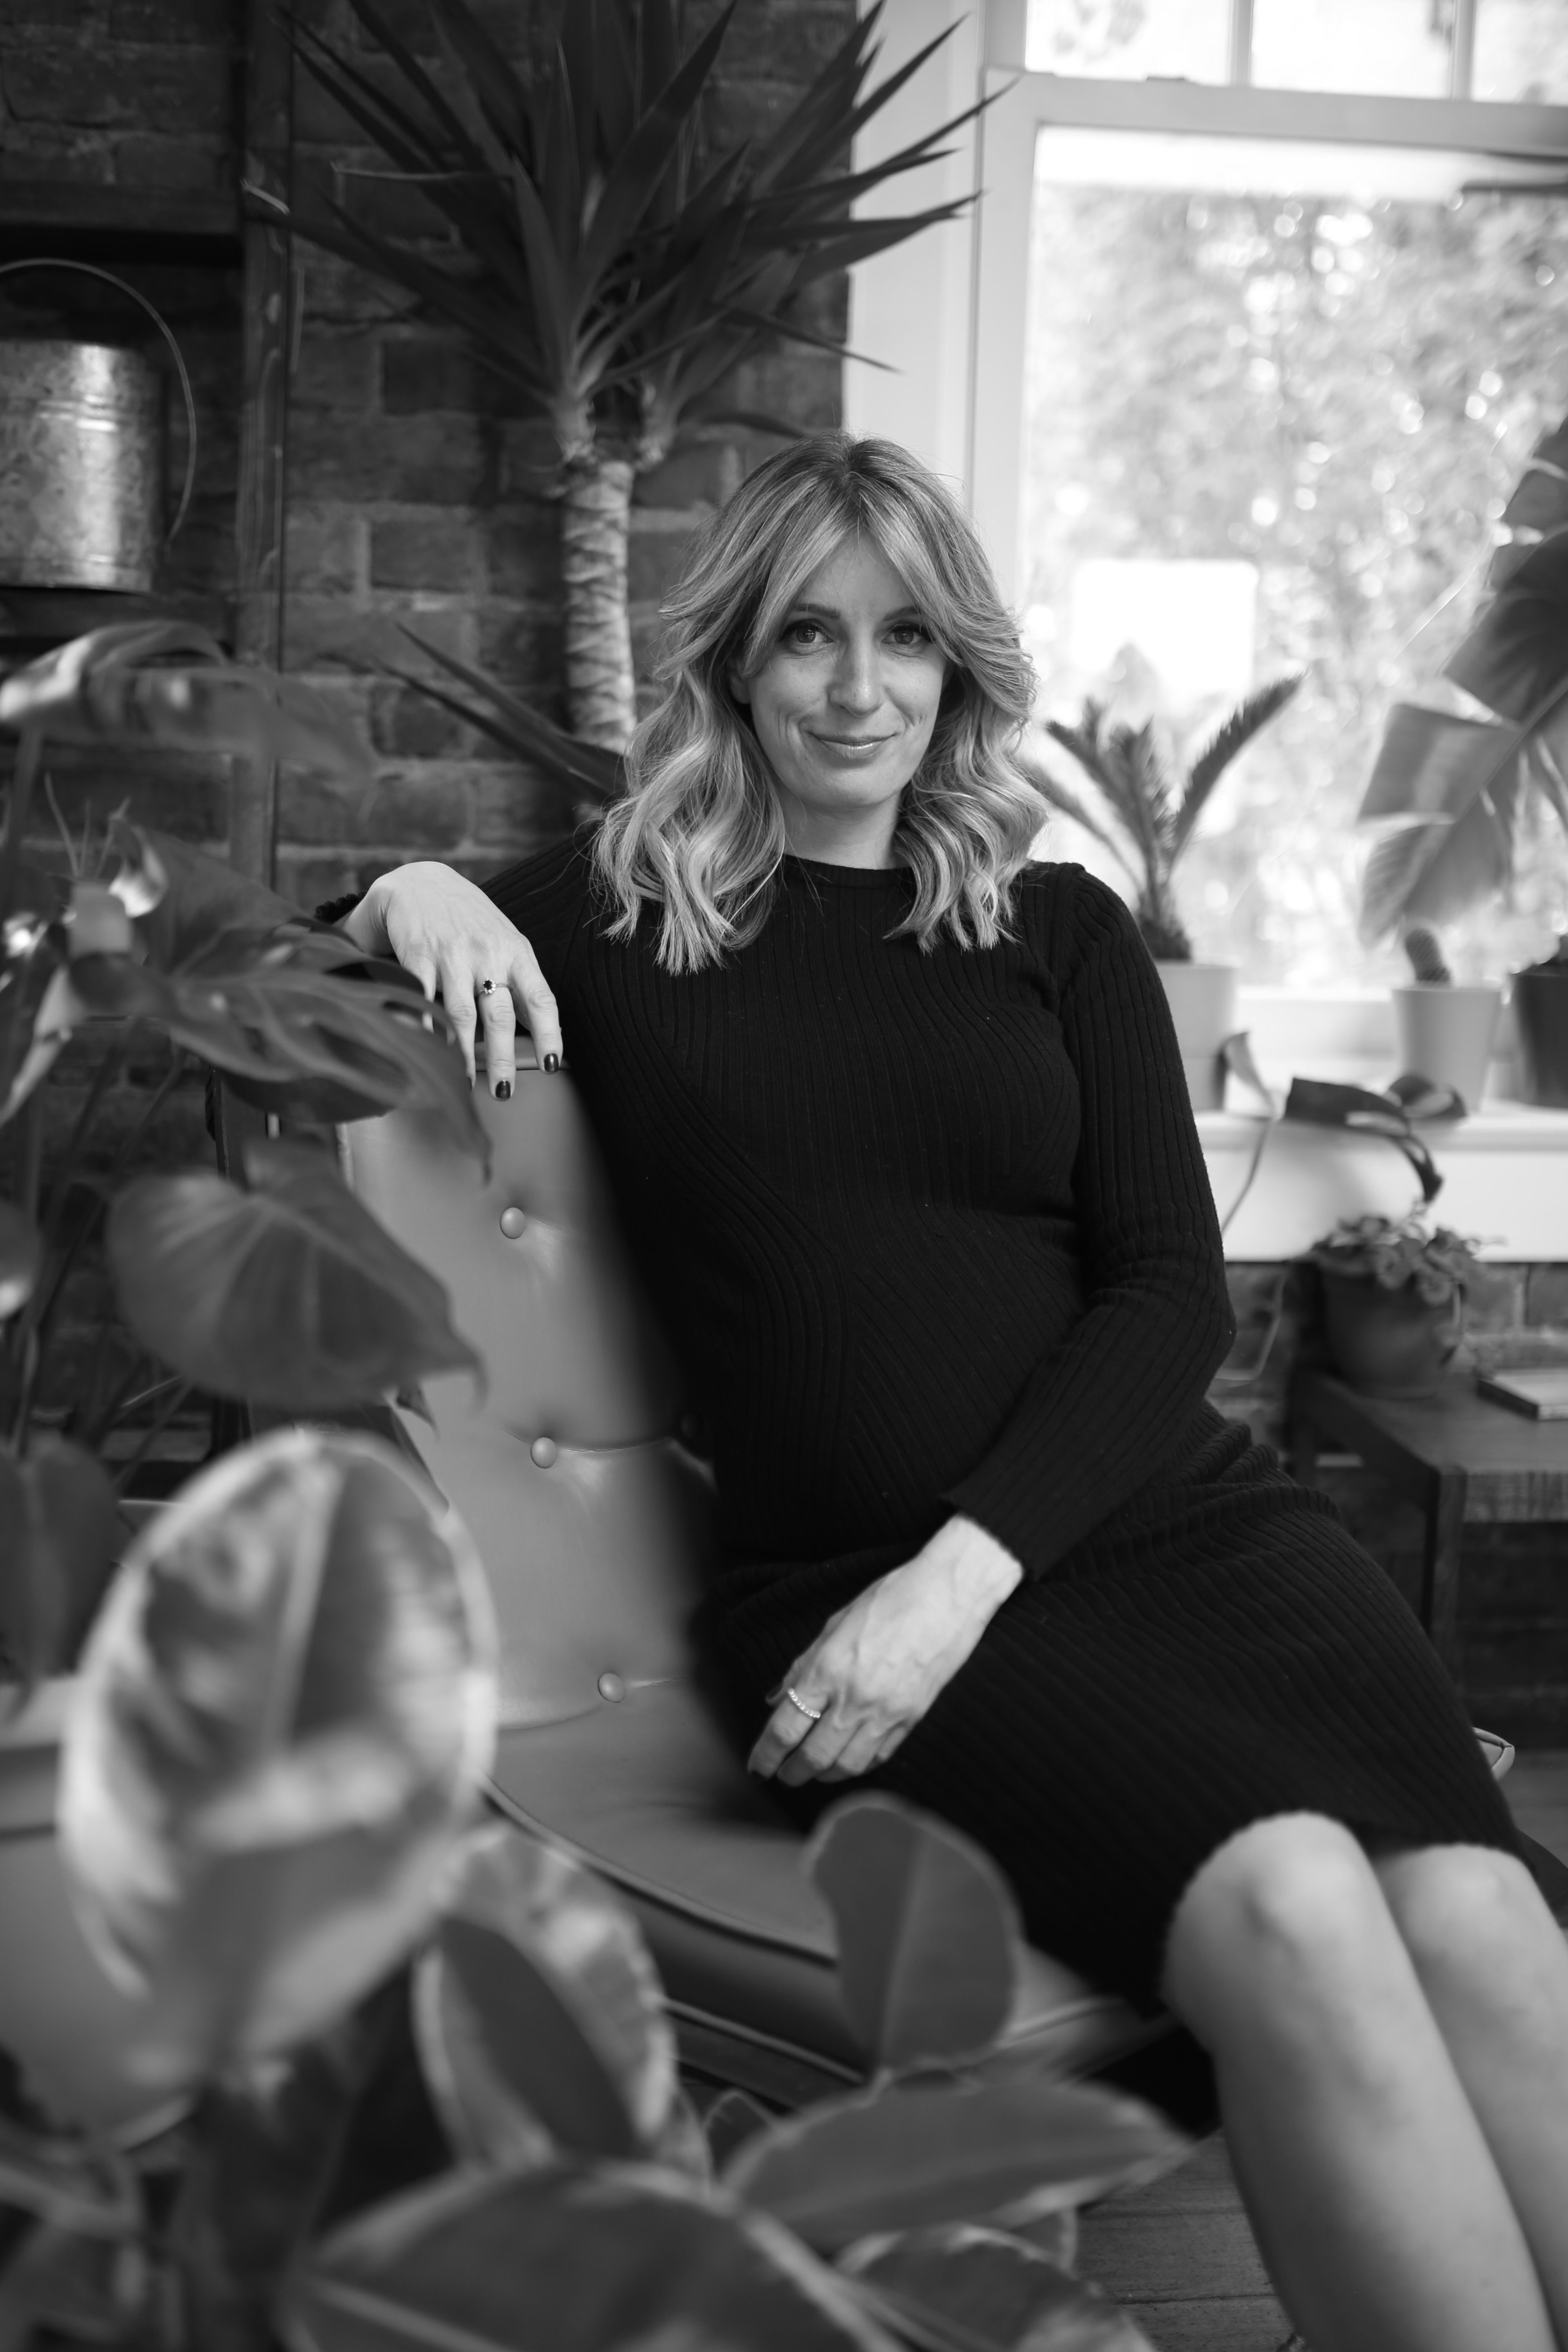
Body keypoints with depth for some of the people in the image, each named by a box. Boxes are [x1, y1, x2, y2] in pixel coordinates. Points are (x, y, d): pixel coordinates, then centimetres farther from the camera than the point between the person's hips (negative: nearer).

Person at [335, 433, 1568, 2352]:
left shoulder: (1060, 934, 16)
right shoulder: (615, 918, 15)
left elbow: (1171, 1292, 7)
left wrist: (962, 1568, -8)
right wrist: (406, 897, 3)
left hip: (1163, 1512, 2)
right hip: (840, 1578, -2)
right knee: (1288, 1904, -31)